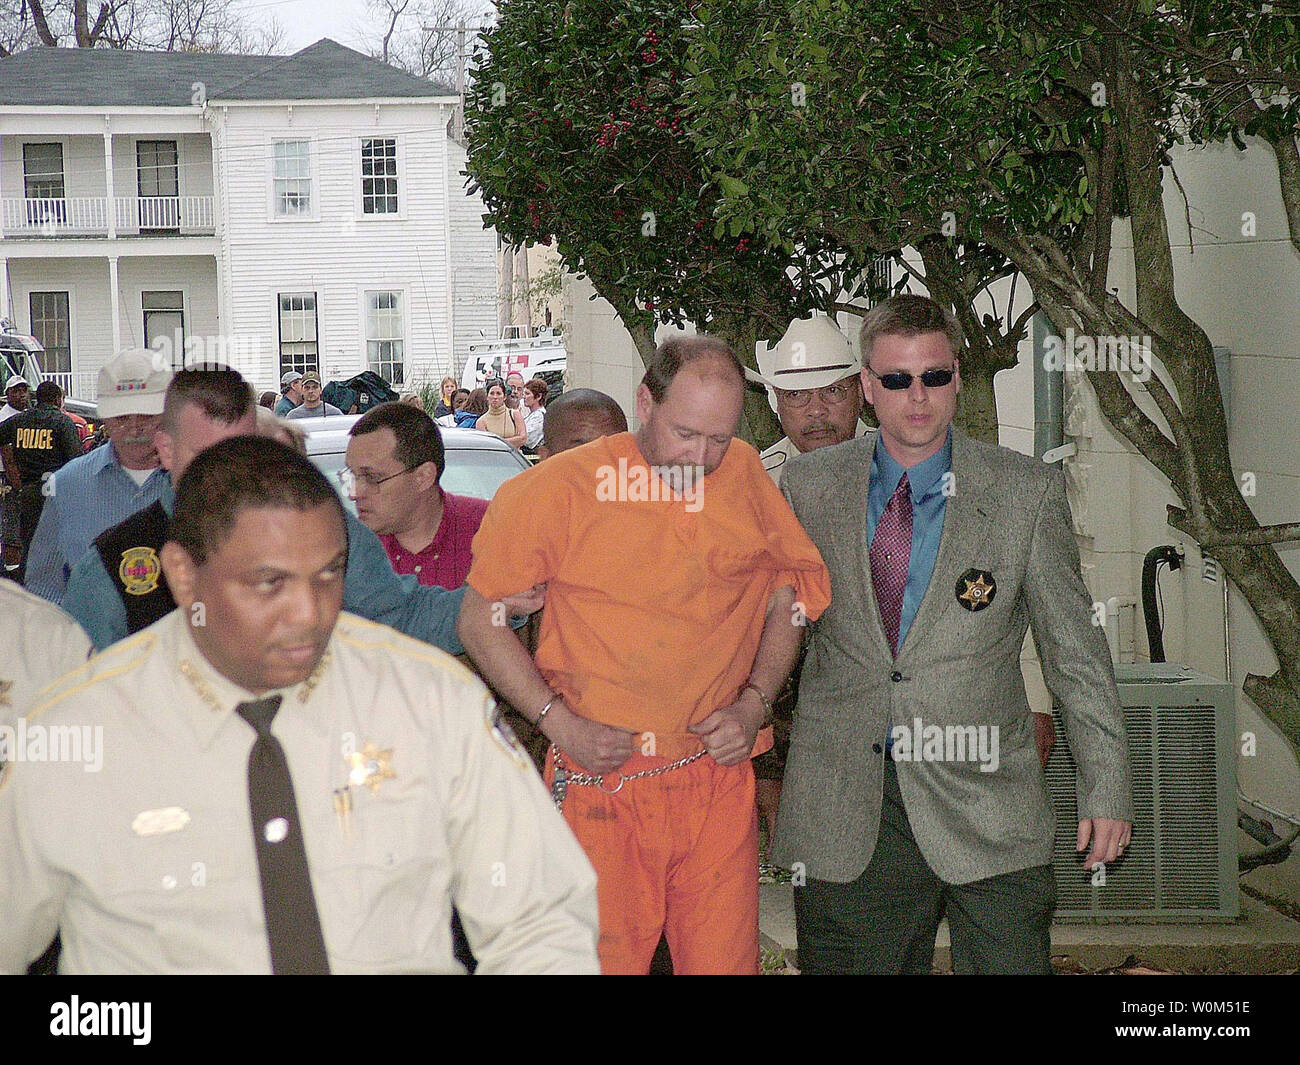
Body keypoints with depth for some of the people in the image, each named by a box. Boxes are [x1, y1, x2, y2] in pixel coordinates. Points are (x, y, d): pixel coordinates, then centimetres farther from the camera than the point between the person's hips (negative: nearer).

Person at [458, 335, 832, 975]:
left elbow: (787, 602, 16)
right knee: (605, 960, -1)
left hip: (719, 775, 3)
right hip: (600, 778, -2)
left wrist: (753, 703, 1)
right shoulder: (558, 489, -6)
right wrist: (559, 721, -9)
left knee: (727, 960, 4)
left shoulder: (746, 477, 3)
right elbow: (481, 620, 1)